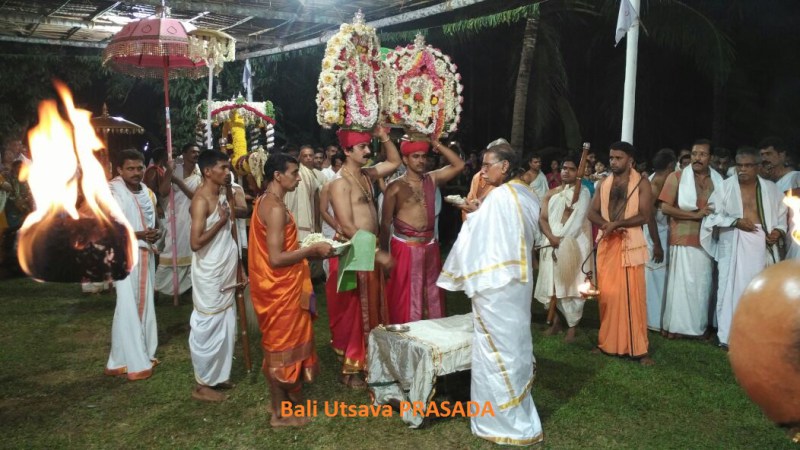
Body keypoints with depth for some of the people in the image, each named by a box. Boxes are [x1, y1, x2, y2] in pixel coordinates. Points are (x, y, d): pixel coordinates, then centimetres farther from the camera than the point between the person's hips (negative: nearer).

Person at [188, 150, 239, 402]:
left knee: (224, 327, 16)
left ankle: (217, 375, 30)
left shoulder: (221, 194, 10)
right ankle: (202, 385, 11)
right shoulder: (201, 200, -18)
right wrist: (221, 221, -17)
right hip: (209, 276, -9)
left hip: (224, 274, 9)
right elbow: (196, 242, -25)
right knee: (208, 328, 0)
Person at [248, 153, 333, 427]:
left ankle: (282, 399, 34)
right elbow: (276, 258, -27)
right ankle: (280, 413, 16)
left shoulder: (265, 201, 9)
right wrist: (313, 249, -18)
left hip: (276, 286, 10)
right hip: (280, 289, -10)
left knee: (279, 343, 20)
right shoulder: (276, 208, -22)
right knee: (283, 345, 2)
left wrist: (306, 249, 10)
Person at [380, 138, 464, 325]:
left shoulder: (432, 179, 8)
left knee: (432, 296, 13)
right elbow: (385, 223, -5)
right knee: (406, 299, 2)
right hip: (405, 248, -5)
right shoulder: (395, 187, -6)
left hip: (430, 247, 5)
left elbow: (459, 165, 2)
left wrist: (436, 144, -2)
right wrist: (384, 253, -7)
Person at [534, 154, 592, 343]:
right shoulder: (551, 193, 11)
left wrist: (562, 240, -19)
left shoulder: (583, 192, 0)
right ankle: (556, 320, 22)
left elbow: (578, 221, -10)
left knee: (571, 286, -3)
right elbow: (543, 219, 2)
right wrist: (551, 237, -13)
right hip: (552, 244, 4)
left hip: (574, 245, -4)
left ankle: (572, 327, 5)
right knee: (551, 284, 6)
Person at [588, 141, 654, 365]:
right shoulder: (604, 184, 12)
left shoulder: (641, 183, -2)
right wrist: (605, 224, -13)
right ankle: (607, 343, 18)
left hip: (630, 245, -4)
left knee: (632, 296, -4)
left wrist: (617, 224, -18)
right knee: (607, 295, 7)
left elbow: (643, 216, -10)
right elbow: (592, 212, 7)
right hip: (606, 244, 4)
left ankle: (638, 348, 3)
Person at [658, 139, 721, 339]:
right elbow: (665, 207, -8)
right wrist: (695, 214, -14)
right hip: (683, 239, -3)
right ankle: (675, 326, 6)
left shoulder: (718, 180, 8)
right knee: (681, 282, -1)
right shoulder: (676, 177, -1)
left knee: (703, 284, 7)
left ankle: (699, 326, 17)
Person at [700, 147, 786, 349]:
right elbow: (712, 215, -2)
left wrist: (779, 230, -4)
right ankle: (728, 335, 2)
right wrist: (735, 221, -15)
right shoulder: (725, 187, -1)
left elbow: (782, 213, 15)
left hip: (762, 245, 3)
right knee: (732, 288, -4)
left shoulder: (770, 188, 7)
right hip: (734, 245, -2)